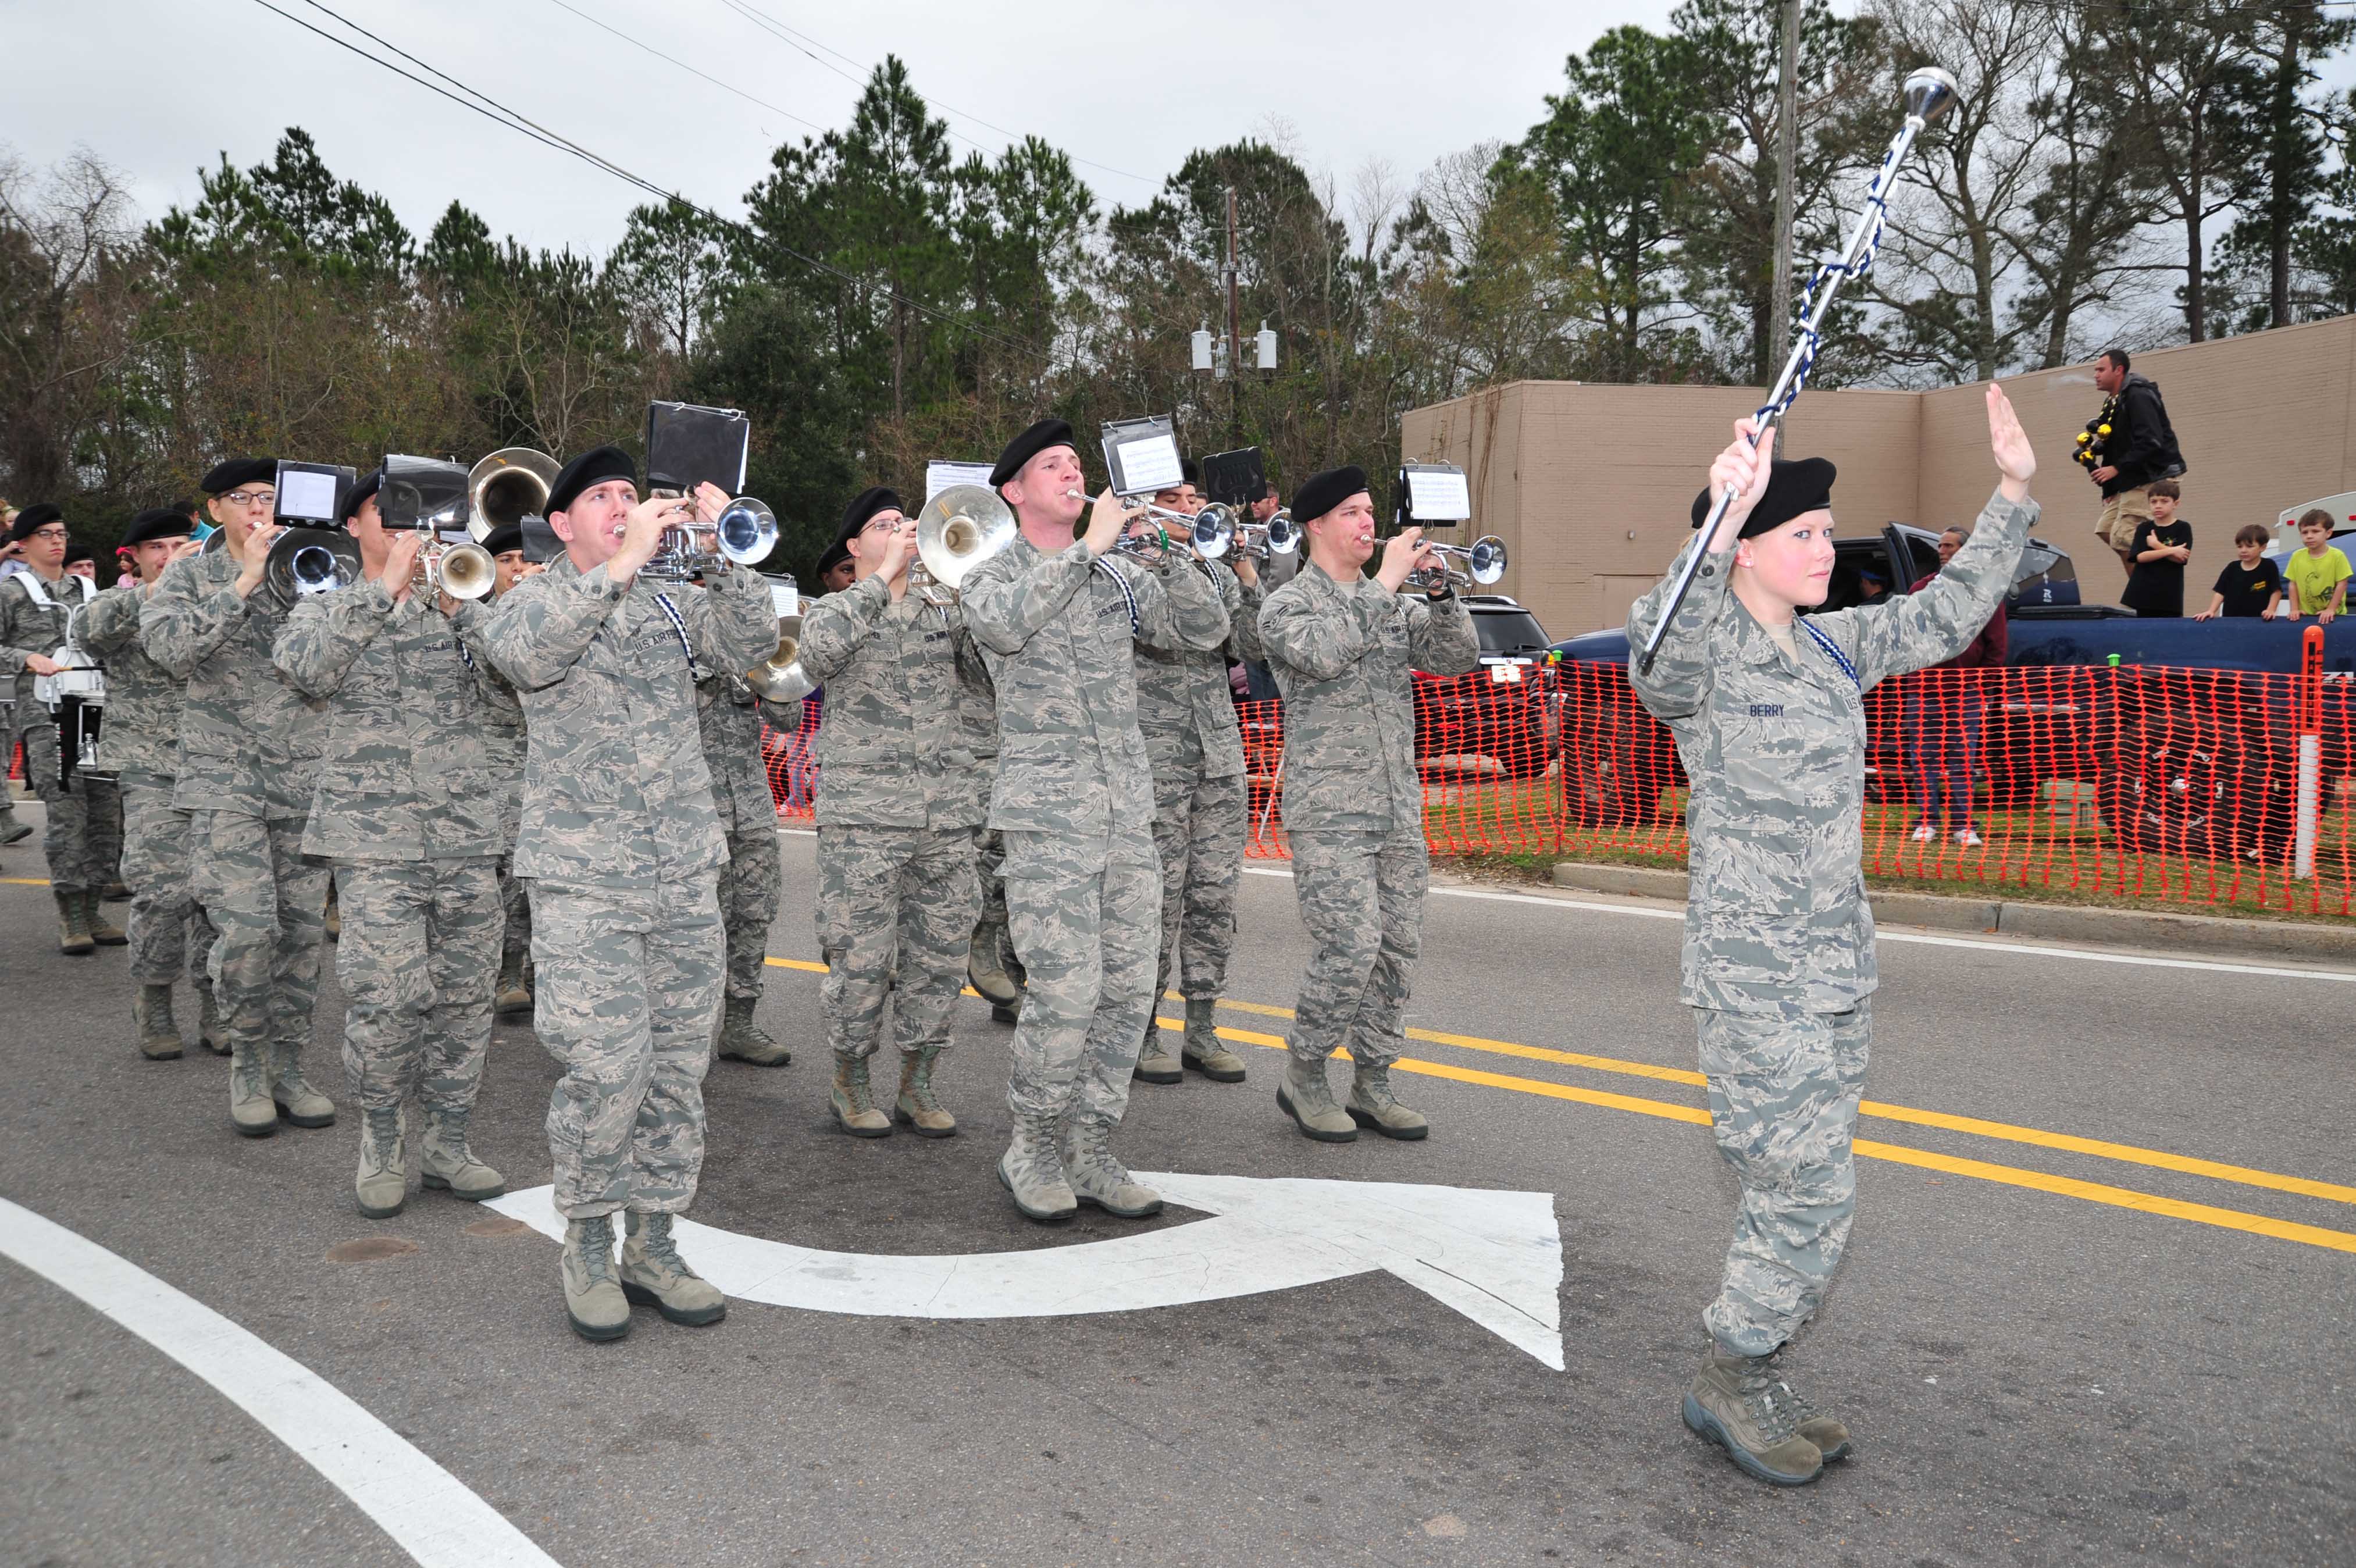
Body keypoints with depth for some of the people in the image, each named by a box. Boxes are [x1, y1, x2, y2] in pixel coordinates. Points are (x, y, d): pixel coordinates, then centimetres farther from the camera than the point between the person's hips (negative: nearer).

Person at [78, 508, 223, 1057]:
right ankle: (153, 1002, 5)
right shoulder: (120, 605, 8)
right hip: (152, 770, -2)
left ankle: (216, 1010, 12)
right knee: (163, 889, -15)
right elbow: (93, 630, -15)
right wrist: (159, 587, -25)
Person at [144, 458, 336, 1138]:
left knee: (303, 930, 3)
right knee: (247, 929, -13)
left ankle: (287, 1068, 17)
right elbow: (167, 644, -15)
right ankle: (248, 1065, 8)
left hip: (306, 780, 3)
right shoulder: (190, 576, 5)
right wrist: (245, 580, -16)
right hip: (226, 781, -2)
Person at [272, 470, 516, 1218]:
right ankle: (381, 1148, 10)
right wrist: (385, 588, -18)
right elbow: (304, 666, -14)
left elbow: (514, 685, -3)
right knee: (387, 997, -9)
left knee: (464, 996, 4)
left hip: (468, 835, 3)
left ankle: (444, 1143, 18)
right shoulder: (327, 609, 10)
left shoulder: (467, 609, 15)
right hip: (376, 838, -2)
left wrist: (457, 605, -14)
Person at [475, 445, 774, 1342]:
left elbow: (752, 645, 5)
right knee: (608, 1069, -10)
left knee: (677, 1070, 6)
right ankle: (586, 1248, 10)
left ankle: (652, 1245, 19)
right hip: (584, 880, -4)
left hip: (686, 878, 4)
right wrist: (622, 563, -22)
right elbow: (526, 654, -19)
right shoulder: (531, 601, 3)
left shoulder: (673, 603, 17)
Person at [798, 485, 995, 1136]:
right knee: (861, 958, -2)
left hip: (946, 813, 4)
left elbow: (987, 695, 6)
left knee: (938, 954, 6)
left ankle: (917, 1083, 19)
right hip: (863, 813, -4)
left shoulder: (947, 610, 16)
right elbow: (818, 653, -19)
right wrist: (882, 577, -17)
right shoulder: (837, 610, 6)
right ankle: (851, 1083, 15)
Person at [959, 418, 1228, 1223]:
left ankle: (1090, 1153, 16)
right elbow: (1005, 622, -22)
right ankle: (1034, 1149, 9)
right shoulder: (992, 576, 2)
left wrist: (1168, 558, -7)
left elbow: (1206, 630, 7)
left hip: (1129, 812, 5)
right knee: (1066, 990, -11)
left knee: (1128, 990, 4)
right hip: (1049, 814, -5)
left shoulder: (1119, 575, 15)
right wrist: (1090, 545, -20)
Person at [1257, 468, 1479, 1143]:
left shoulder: (1392, 603, 16)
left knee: (1397, 949, 6)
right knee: (1351, 948, -14)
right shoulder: (1287, 606, -1)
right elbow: (1326, 654, -22)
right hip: (1328, 812, -6)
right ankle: (1303, 1076, 5)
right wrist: (1386, 582, -18)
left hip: (1398, 809, 6)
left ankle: (1372, 1085, 17)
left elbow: (1457, 659, 6)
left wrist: (1438, 590, -8)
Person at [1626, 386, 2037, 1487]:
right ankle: (1730, 1384, 14)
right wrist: (1722, 523, -50)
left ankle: (1752, 1380, 28)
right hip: (1751, 971, -8)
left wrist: (2013, 496, 18)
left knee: (1797, 1193, 14)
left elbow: (1946, 616, 23)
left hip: (1836, 963, 8)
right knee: (1809, 1191, -5)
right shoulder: (1703, 660, -13)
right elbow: (1659, 650, -37)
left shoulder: (1834, 646, 11)